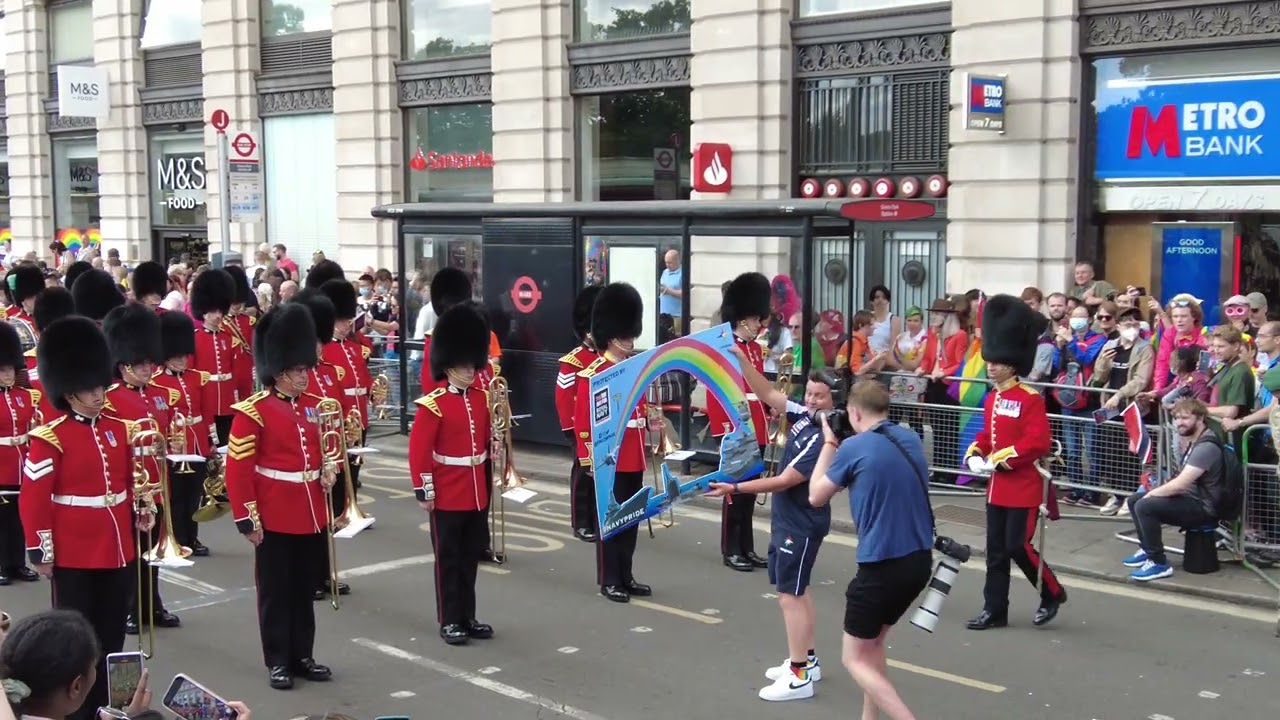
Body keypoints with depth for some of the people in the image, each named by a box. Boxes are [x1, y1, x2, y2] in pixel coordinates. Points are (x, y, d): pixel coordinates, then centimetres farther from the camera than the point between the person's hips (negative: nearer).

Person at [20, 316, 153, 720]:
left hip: (118, 551, 6)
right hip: (74, 558, -6)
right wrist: (41, 551, -11)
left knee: (111, 638, 14)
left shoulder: (118, 429, 7)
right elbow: (33, 498, -12)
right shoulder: (50, 439, -12)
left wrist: (144, 509, 1)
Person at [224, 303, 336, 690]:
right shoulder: (253, 411, -12)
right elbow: (238, 469, -13)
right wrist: (247, 518, -14)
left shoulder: (315, 406, 7)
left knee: (304, 589, 14)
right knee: (276, 591, 6)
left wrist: (329, 470, -2)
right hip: (275, 519, -6)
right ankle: (277, 662, 15)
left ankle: (302, 656, 24)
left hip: (311, 515, 6)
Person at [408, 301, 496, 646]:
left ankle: (467, 616, 24)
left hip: (477, 495, 6)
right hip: (447, 496, -6)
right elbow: (418, 449, -15)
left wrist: (490, 480, 16)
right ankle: (449, 621, 13)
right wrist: (424, 490, -16)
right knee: (448, 558, 4)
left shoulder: (482, 399, 7)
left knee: (471, 556, 14)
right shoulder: (433, 405, -13)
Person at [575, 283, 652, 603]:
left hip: (634, 458, 7)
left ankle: (626, 576, 22)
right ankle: (609, 581, 9)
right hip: (609, 458, -7)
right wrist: (588, 459, -15)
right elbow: (582, 420, -13)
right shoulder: (593, 374, -11)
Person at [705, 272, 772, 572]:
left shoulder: (757, 349, 13)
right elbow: (715, 394, -16)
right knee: (735, 490, -1)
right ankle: (731, 550, 7)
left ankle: (747, 548, 20)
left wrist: (765, 424, 17)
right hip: (735, 433, -8)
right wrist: (723, 432, -19)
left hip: (756, 432, 8)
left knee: (750, 490, 12)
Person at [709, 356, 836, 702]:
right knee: (797, 590, 19)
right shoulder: (804, 415, -1)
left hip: (802, 524, -9)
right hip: (788, 519, 9)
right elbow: (768, 394, 4)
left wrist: (735, 488, -23)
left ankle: (799, 677, 2)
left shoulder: (823, 439, -25)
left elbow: (785, 481, -25)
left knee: (790, 595, -5)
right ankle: (807, 660, 32)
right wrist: (742, 359, -7)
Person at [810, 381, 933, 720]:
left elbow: (816, 497, 0)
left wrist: (829, 444, 8)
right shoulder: (911, 440, 7)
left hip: (882, 566, -7)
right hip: (920, 561, 7)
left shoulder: (853, 448, -13)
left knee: (855, 659, 5)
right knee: (873, 642, 25)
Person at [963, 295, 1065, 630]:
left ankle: (1053, 593, 18)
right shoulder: (992, 399, 10)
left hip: (1024, 485, -8)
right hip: (998, 485, 8)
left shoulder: (1030, 398, -15)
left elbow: (1039, 442, -21)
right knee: (996, 550, 9)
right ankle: (994, 610, 15)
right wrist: (974, 454, 1)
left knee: (1018, 546, -5)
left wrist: (1003, 458, -23)